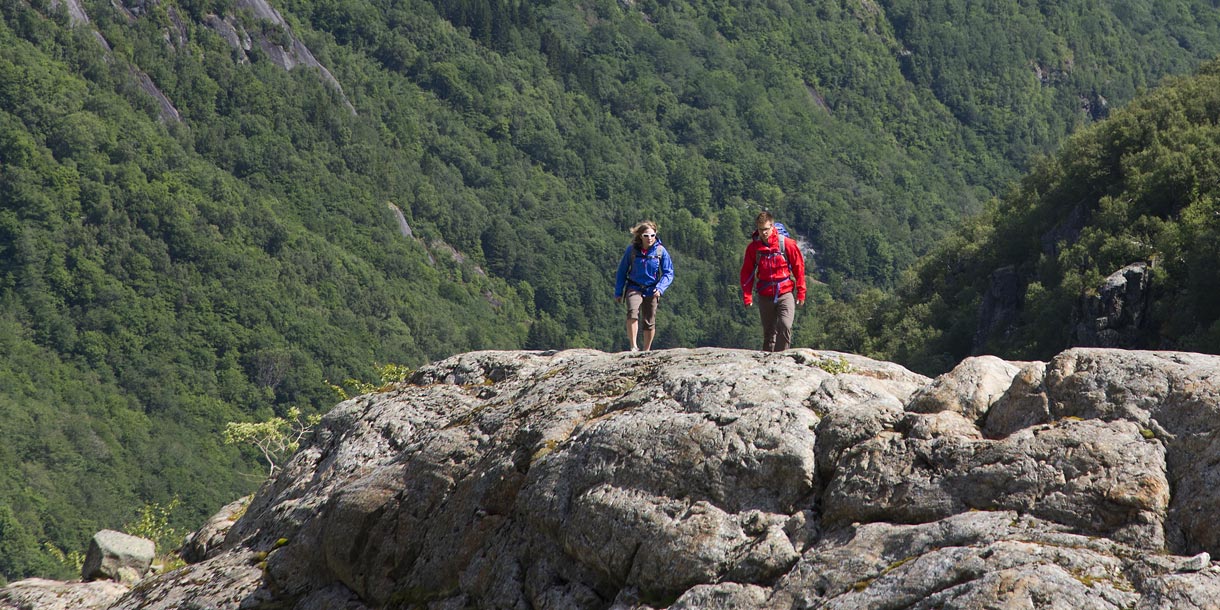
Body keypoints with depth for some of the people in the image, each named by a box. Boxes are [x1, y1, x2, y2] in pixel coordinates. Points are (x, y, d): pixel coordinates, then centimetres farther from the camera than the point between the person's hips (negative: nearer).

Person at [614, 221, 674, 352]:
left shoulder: (661, 251, -5)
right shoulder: (632, 250, -4)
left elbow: (668, 273, -3)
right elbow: (622, 271, 6)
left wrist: (660, 288, -20)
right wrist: (618, 292, 8)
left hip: (651, 290, 1)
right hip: (634, 288, -1)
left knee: (649, 322, 7)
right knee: (632, 313, -27)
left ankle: (646, 350, 26)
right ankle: (633, 347, -26)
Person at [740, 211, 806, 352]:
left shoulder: (787, 244, -8)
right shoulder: (753, 247, -2)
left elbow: (799, 268, 0)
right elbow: (747, 273, 6)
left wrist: (801, 292, 0)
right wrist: (747, 296, 2)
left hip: (785, 294, -2)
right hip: (765, 296, 2)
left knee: (785, 326, -20)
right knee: (769, 332, 9)